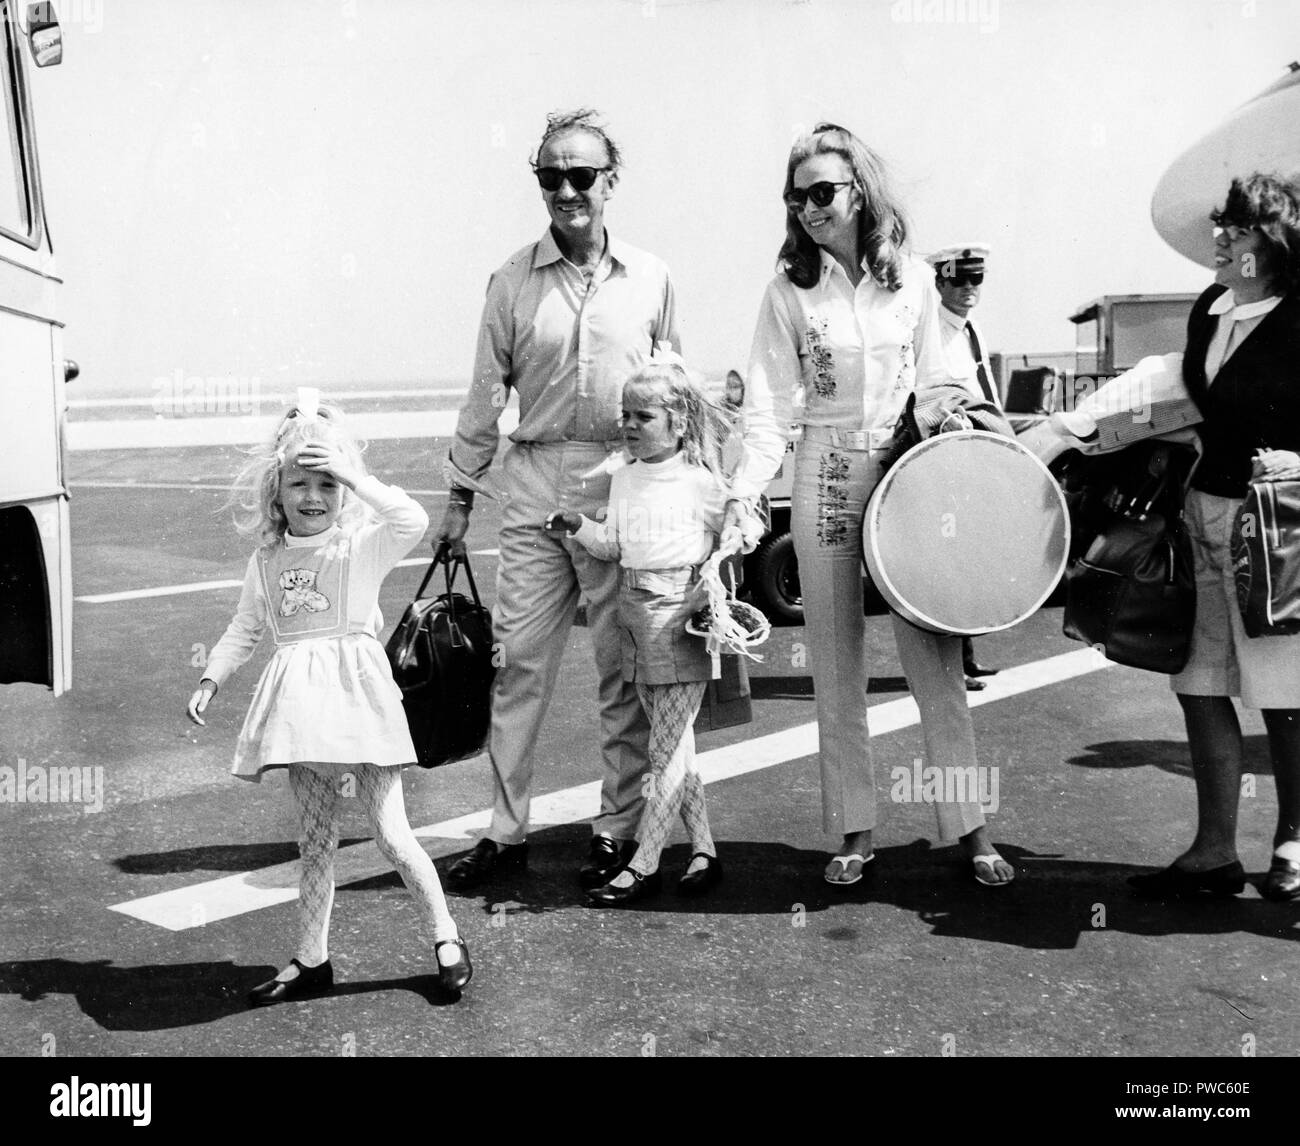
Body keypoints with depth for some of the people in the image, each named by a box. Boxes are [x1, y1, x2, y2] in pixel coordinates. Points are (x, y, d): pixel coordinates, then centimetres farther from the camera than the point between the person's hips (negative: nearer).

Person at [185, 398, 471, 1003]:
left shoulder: (364, 546, -4)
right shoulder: (265, 562, 10)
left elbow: (413, 521, -24)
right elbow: (245, 629, 20)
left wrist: (353, 476, -24)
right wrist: (210, 680, 10)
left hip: (355, 692, -5)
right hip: (300, 703, 5)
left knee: (390, 833, -3)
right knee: (314, 841, 13)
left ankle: (445, 937, 14)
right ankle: (312, 960, 23)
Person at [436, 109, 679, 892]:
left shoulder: (650, 279, 4)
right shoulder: (515, 281, 5)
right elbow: (488, 393, 9)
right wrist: (460, 493, 9)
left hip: (627, 485, -1)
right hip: (534, 484, 1)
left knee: (626, 666, 4)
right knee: (518, 659, 3)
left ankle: (619, 829, 17)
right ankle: (507, 829, 15)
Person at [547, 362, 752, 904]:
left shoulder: (700, 479, -4)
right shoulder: (623, 479, 13)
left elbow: (731, 538, 3)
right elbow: (615, 546, 13)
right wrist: (580, 527, -1)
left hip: (682, 614, -7)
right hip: (635, 610, 7)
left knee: (668, 746, -4)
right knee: (674, 742, 11)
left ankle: (643, 864, 0)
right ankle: (704, 851, 20)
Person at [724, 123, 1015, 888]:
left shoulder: (912, 280, 3)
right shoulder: (790, 292, 0)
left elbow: (933, 383, 11)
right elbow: (771, 408, -4)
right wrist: (747, 488, -17)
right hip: (825, 481, 0)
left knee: (936, 657, -1)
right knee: (837, 664, 6)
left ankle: (972, 830, 8)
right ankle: (857, 831, 17)